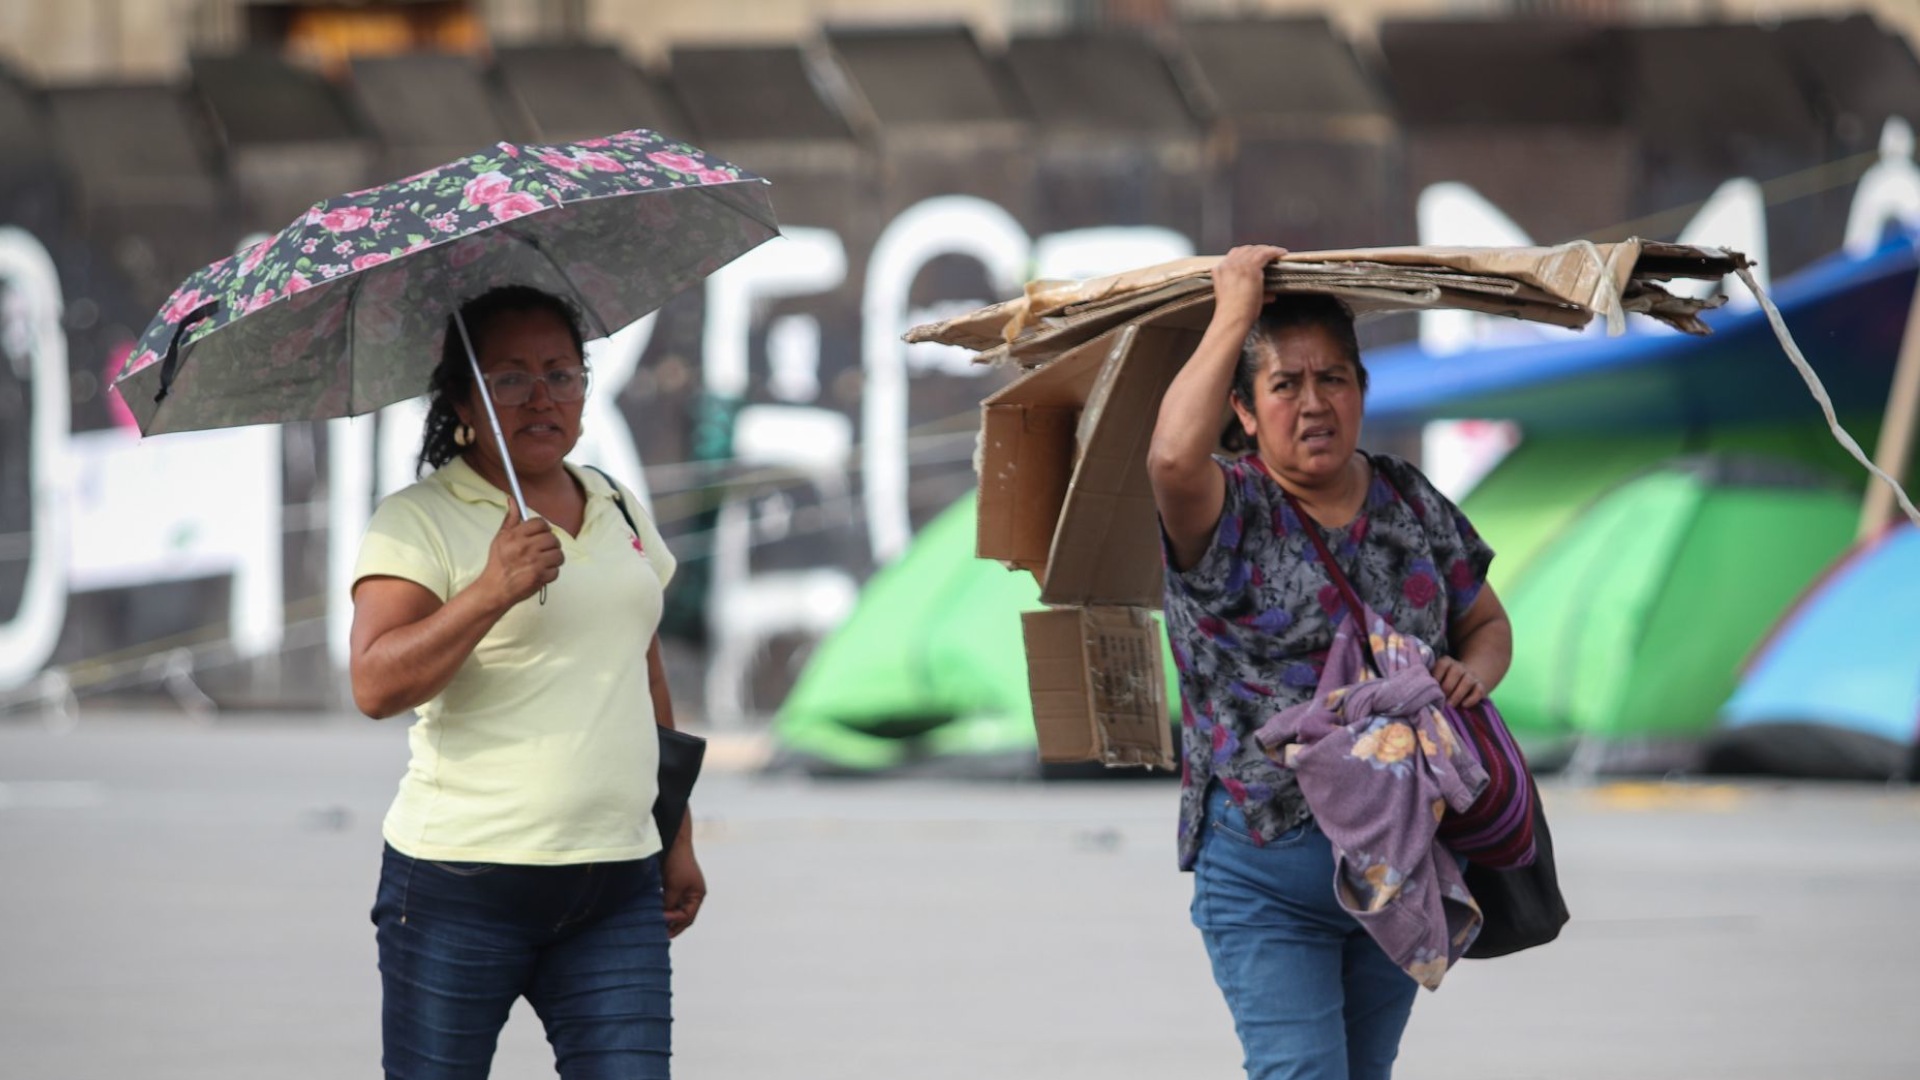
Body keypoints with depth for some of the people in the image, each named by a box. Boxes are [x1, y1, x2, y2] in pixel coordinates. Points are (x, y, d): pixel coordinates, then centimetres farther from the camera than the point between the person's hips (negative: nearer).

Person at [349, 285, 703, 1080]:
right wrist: (491, 592, -27)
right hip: (463, 886, -5)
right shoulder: (418, 522, -4)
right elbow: (375, 686, -17)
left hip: (616, 891, 5)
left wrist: (678, 841, 22)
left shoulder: (620, 511, 16)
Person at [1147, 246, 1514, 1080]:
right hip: (1268, 875, -5)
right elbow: (1174, 456, -32)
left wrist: (1474, 672, -5)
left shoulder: (1413, 506, 7)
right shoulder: (1230, 514, -9)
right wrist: (1234, 314, -22)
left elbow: (1486, 623, 20)